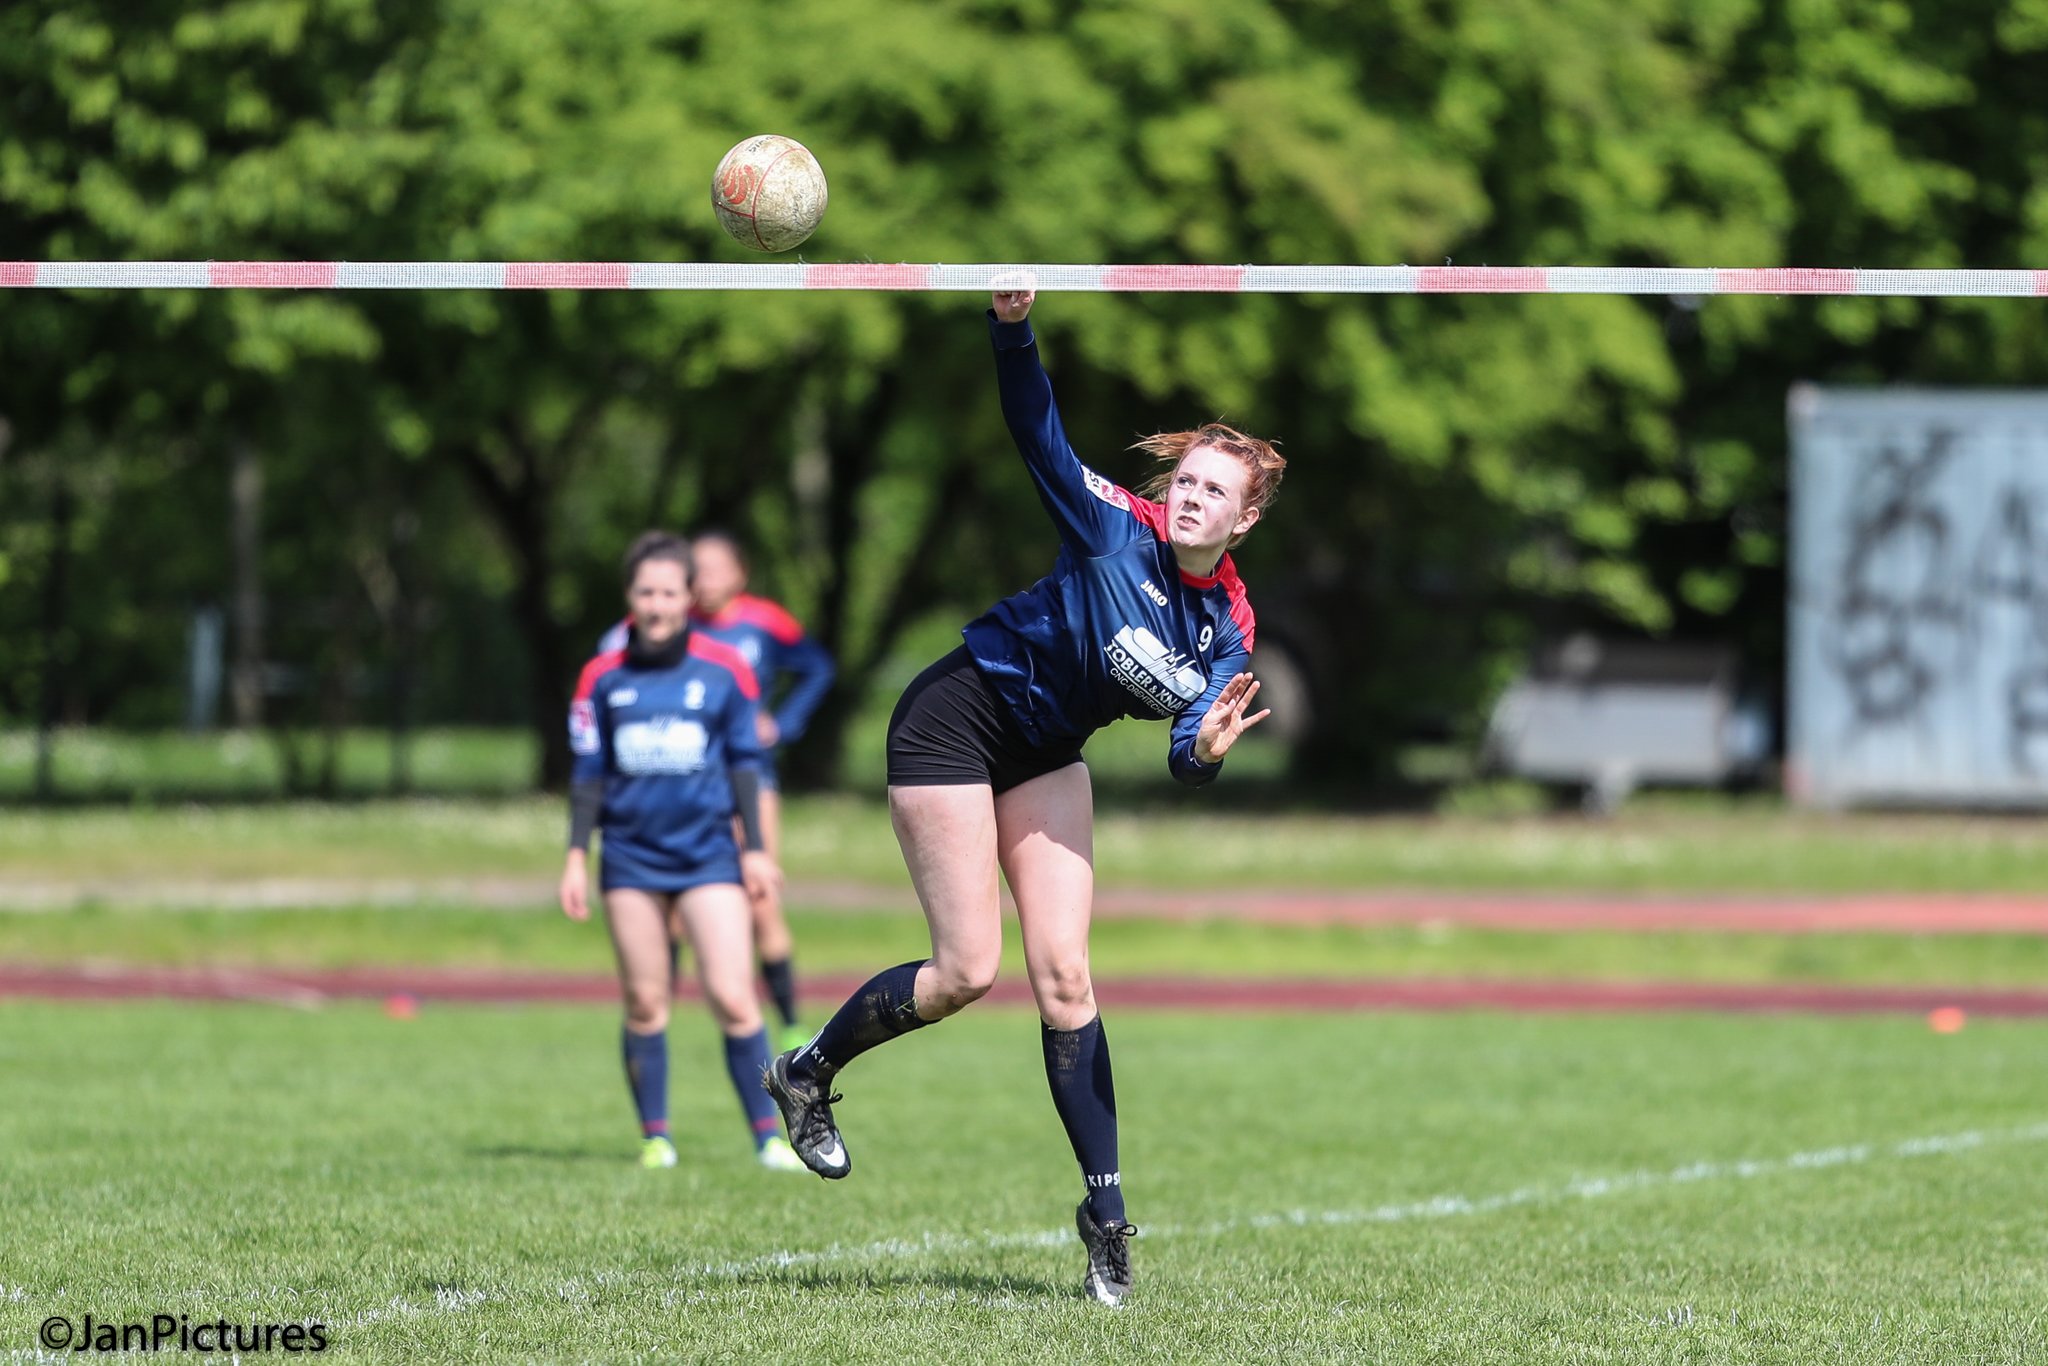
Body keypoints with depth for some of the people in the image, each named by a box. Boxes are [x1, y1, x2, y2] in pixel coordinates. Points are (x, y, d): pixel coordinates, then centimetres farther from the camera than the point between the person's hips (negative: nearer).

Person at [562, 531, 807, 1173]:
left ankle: (768, 1137, -4)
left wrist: (754, 848, 4)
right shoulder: (604, 678, 4)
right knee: (644, 1003, 2)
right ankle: (655, 1137, 12)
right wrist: (576, 857, 4)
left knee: (732, 999, -10)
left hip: (708, 853, -1)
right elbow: (588, 772, 9)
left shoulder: (723, 670, 1)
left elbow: (743, 761, 7)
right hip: (632, 855, 1)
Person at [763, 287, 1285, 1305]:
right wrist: (1013, 330, -44)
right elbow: (1036, 430, -27)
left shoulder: (1229, 628, -7)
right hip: (958, 720, -5)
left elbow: (1184, 760, -10)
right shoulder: (1114, 526, -19)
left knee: (1063, 977, -2)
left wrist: (1206, 749, -34)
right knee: (966, 970, -8)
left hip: (1047, 755, 5)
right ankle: (807, 1072, 16)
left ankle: (1106, 1212, 1)